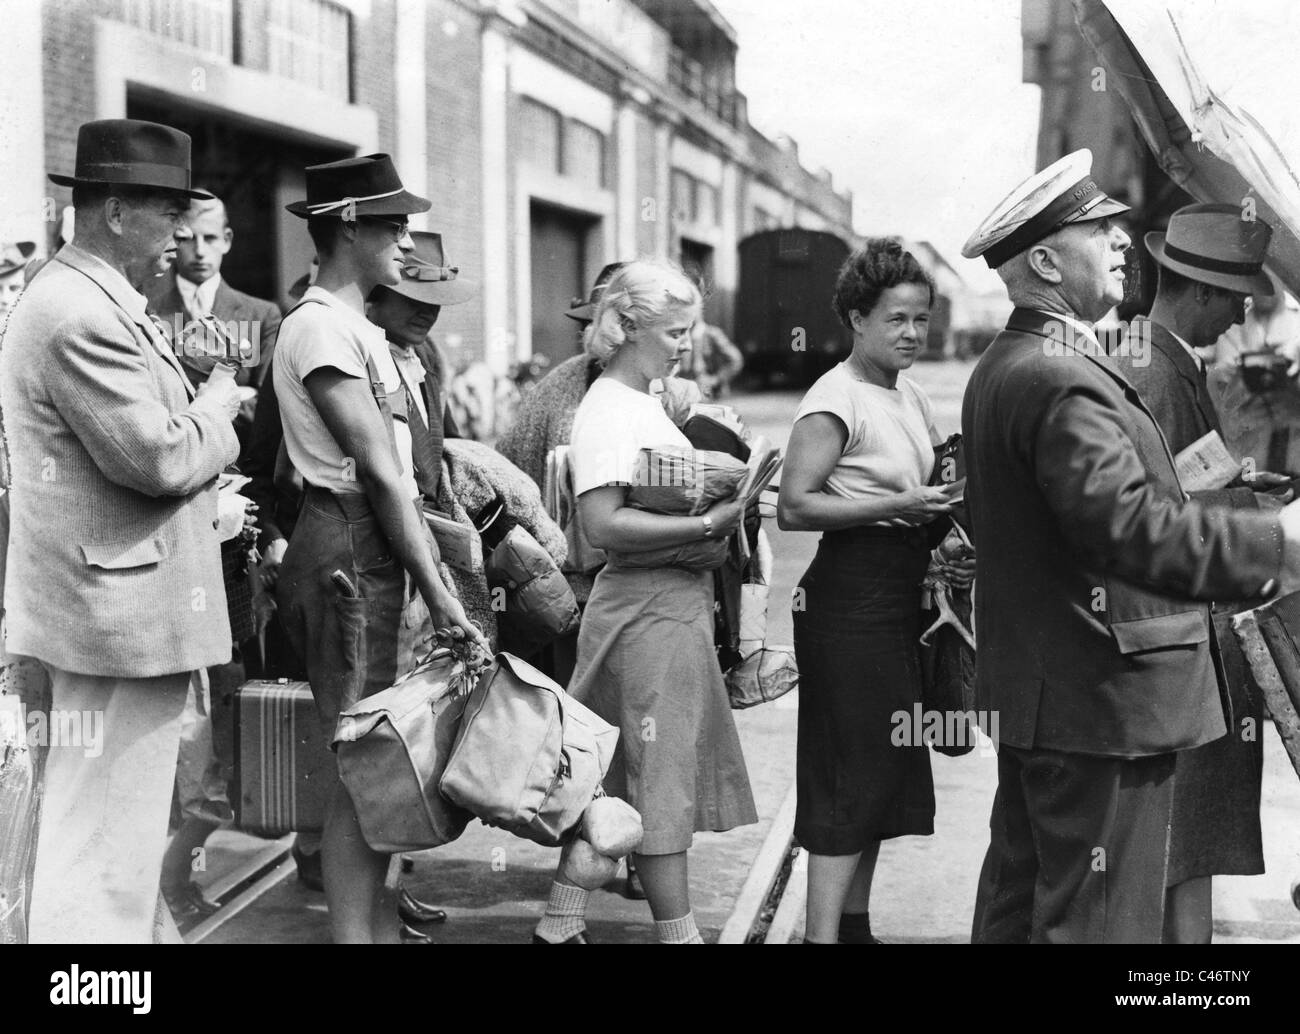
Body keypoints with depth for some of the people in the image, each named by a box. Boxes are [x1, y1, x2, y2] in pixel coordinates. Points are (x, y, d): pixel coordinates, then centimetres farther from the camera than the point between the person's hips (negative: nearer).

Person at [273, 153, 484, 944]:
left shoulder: (359, 327, 19)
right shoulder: (321, 326, -12)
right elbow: (377, 470, -17)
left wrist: (434, 574, 12)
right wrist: (439, 591, -18)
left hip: (386, 553, 9)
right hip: (350, 552, -9)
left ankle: (381, 922, 22)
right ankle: (353, 931, 3)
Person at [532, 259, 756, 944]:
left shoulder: (643, 401, 16)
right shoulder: (606, 410, -14)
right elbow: (602, 524, -23)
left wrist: (725, 498, 8)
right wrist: (706, 524, -24)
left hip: (676, 600, 9)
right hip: (647, 609, -9)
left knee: (608, 773, 13)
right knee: (662, 776, -3)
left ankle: (560, 922, 21)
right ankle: (677, 931, 5)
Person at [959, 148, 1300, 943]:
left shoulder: (1002, 368, 13)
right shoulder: (1059, 379, -21)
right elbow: (1135, 526, -28)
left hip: (1037, 690, 11)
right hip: (1102, 699, -11)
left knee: (1020, 894, 19)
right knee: (1097, 916, -2)